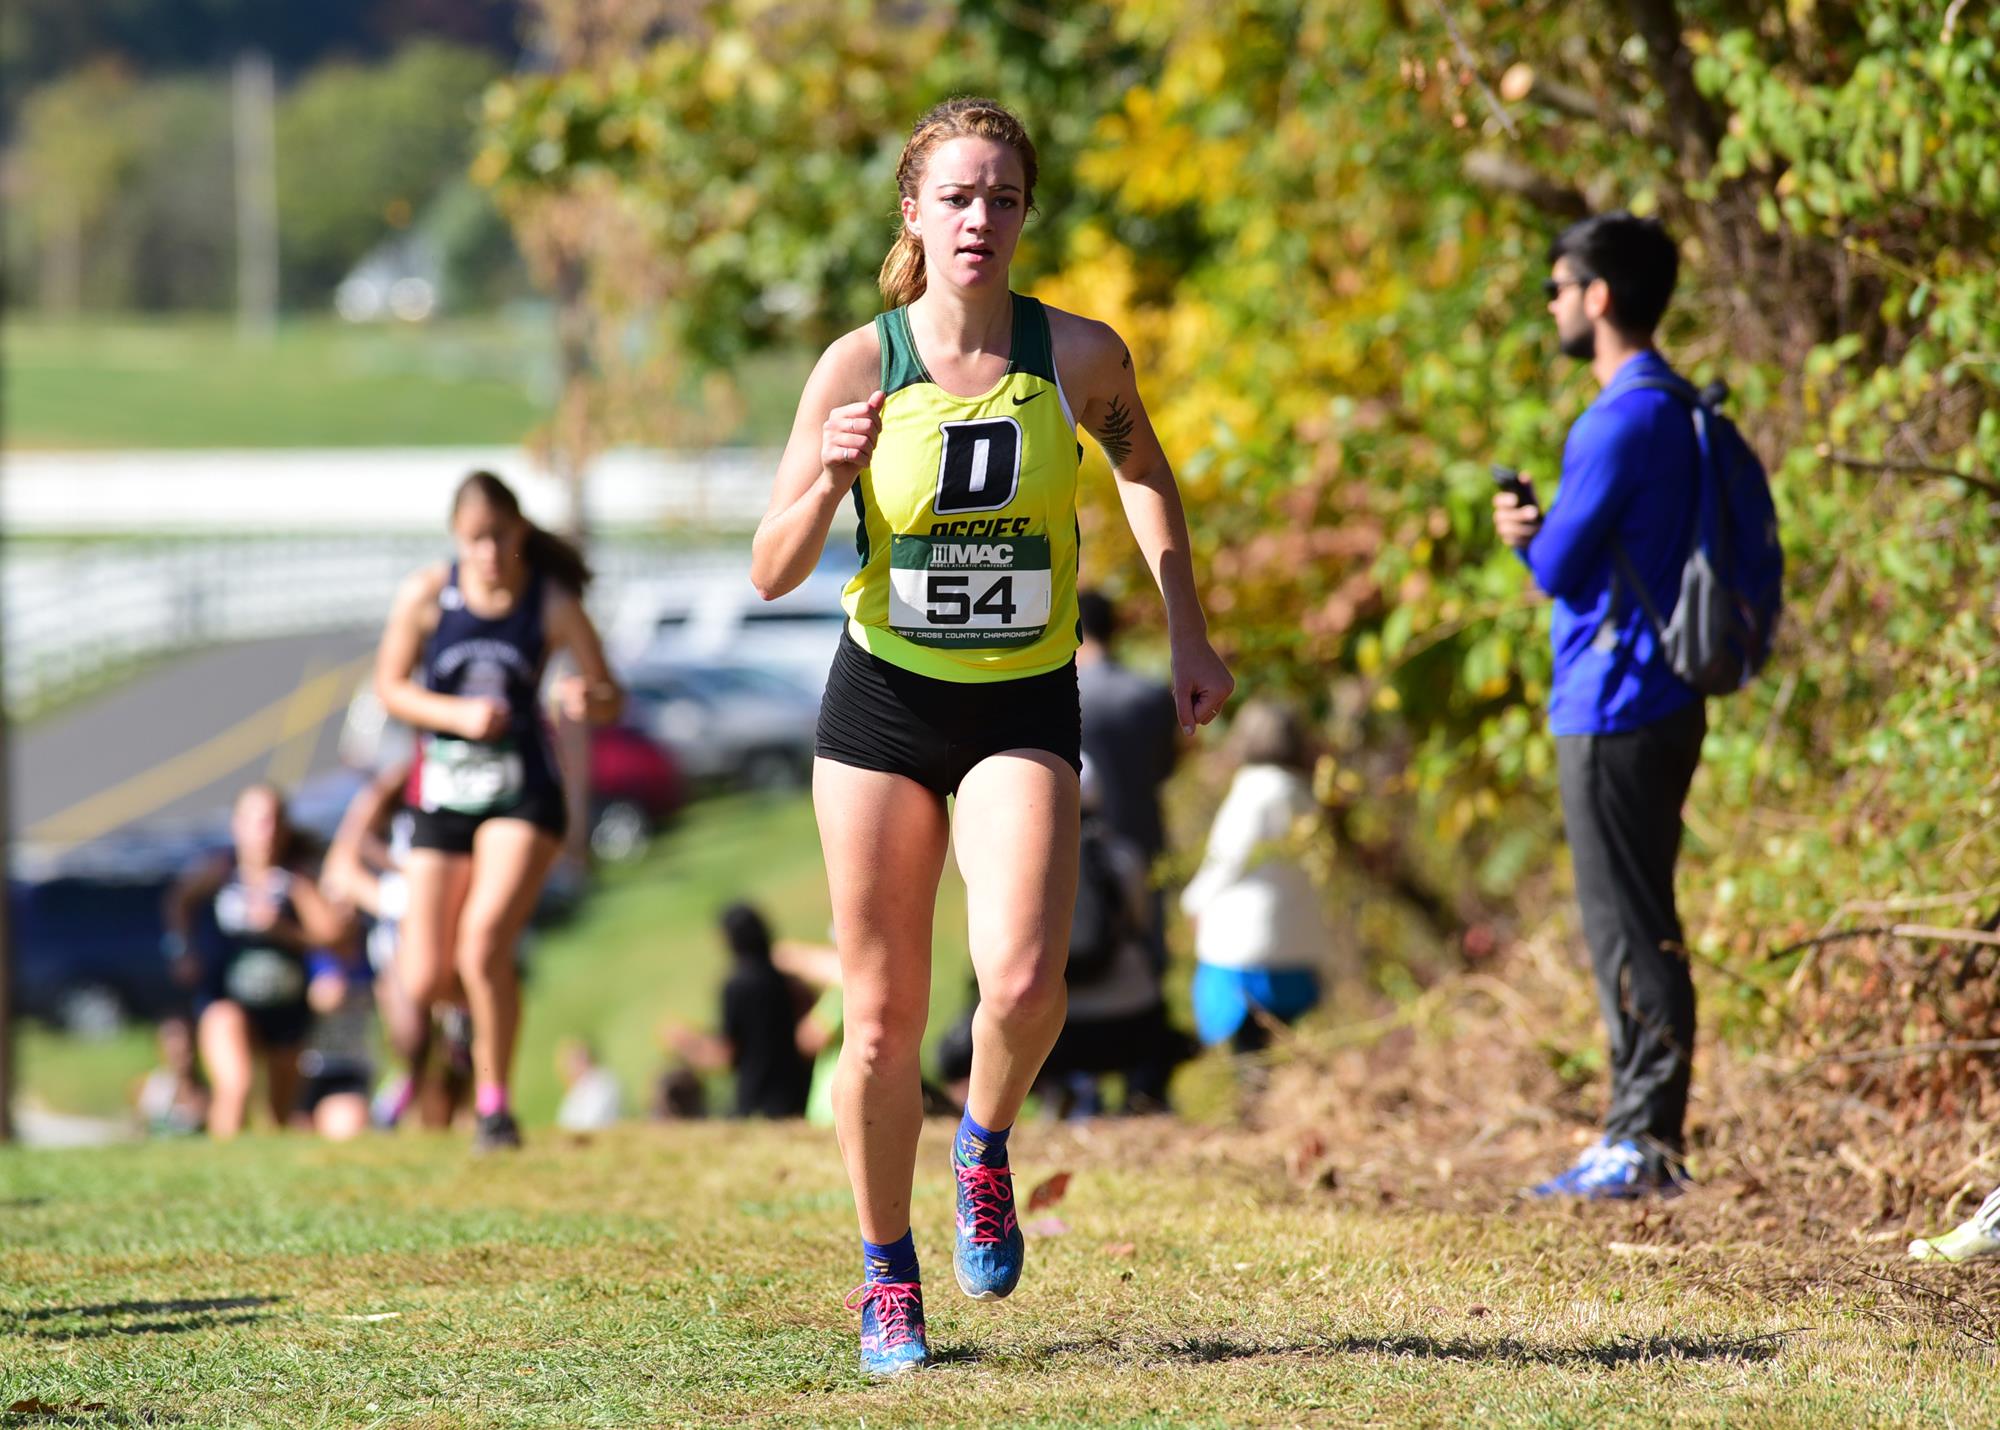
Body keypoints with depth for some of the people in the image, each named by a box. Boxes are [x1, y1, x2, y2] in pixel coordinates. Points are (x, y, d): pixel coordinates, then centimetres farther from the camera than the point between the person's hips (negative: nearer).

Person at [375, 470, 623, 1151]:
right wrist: (459, 715, -16)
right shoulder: (426, 595, -5)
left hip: (522, 794, -2)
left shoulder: (553, 604, -7)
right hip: (442, 795, 2)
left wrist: (588, 701, -27)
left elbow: (611, 699, -3)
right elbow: (390, 687, 2)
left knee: (484, 941, -23)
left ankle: (493, 1102, -8)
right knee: (423, 984, 0)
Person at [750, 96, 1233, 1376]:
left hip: (1025, 707, 0)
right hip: (884, 702, 0)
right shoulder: (860, 367, -9)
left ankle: (986, 1148, 12)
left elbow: (1145, 474, 15)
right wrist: (830, 479, -25)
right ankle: (888, 1275, 22)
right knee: (885, 1017, 3)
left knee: (1023, 984, -21)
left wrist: (1188, 638, 13)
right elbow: (773, 574, -6)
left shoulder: (1080, 356, -7)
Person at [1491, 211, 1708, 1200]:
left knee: (1629, 932, -7)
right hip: (1654, 701, 10)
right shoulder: (1669, 410, 16)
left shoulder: (1625, 420, -16)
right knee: (1631, 930, 13)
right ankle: (1639, 1140, 16)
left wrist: (1528, 534, 5)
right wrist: (1541, 531, 2)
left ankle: (1646, 1143, -6)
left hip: (1616, 709, -10)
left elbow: (1563, 569, -16)